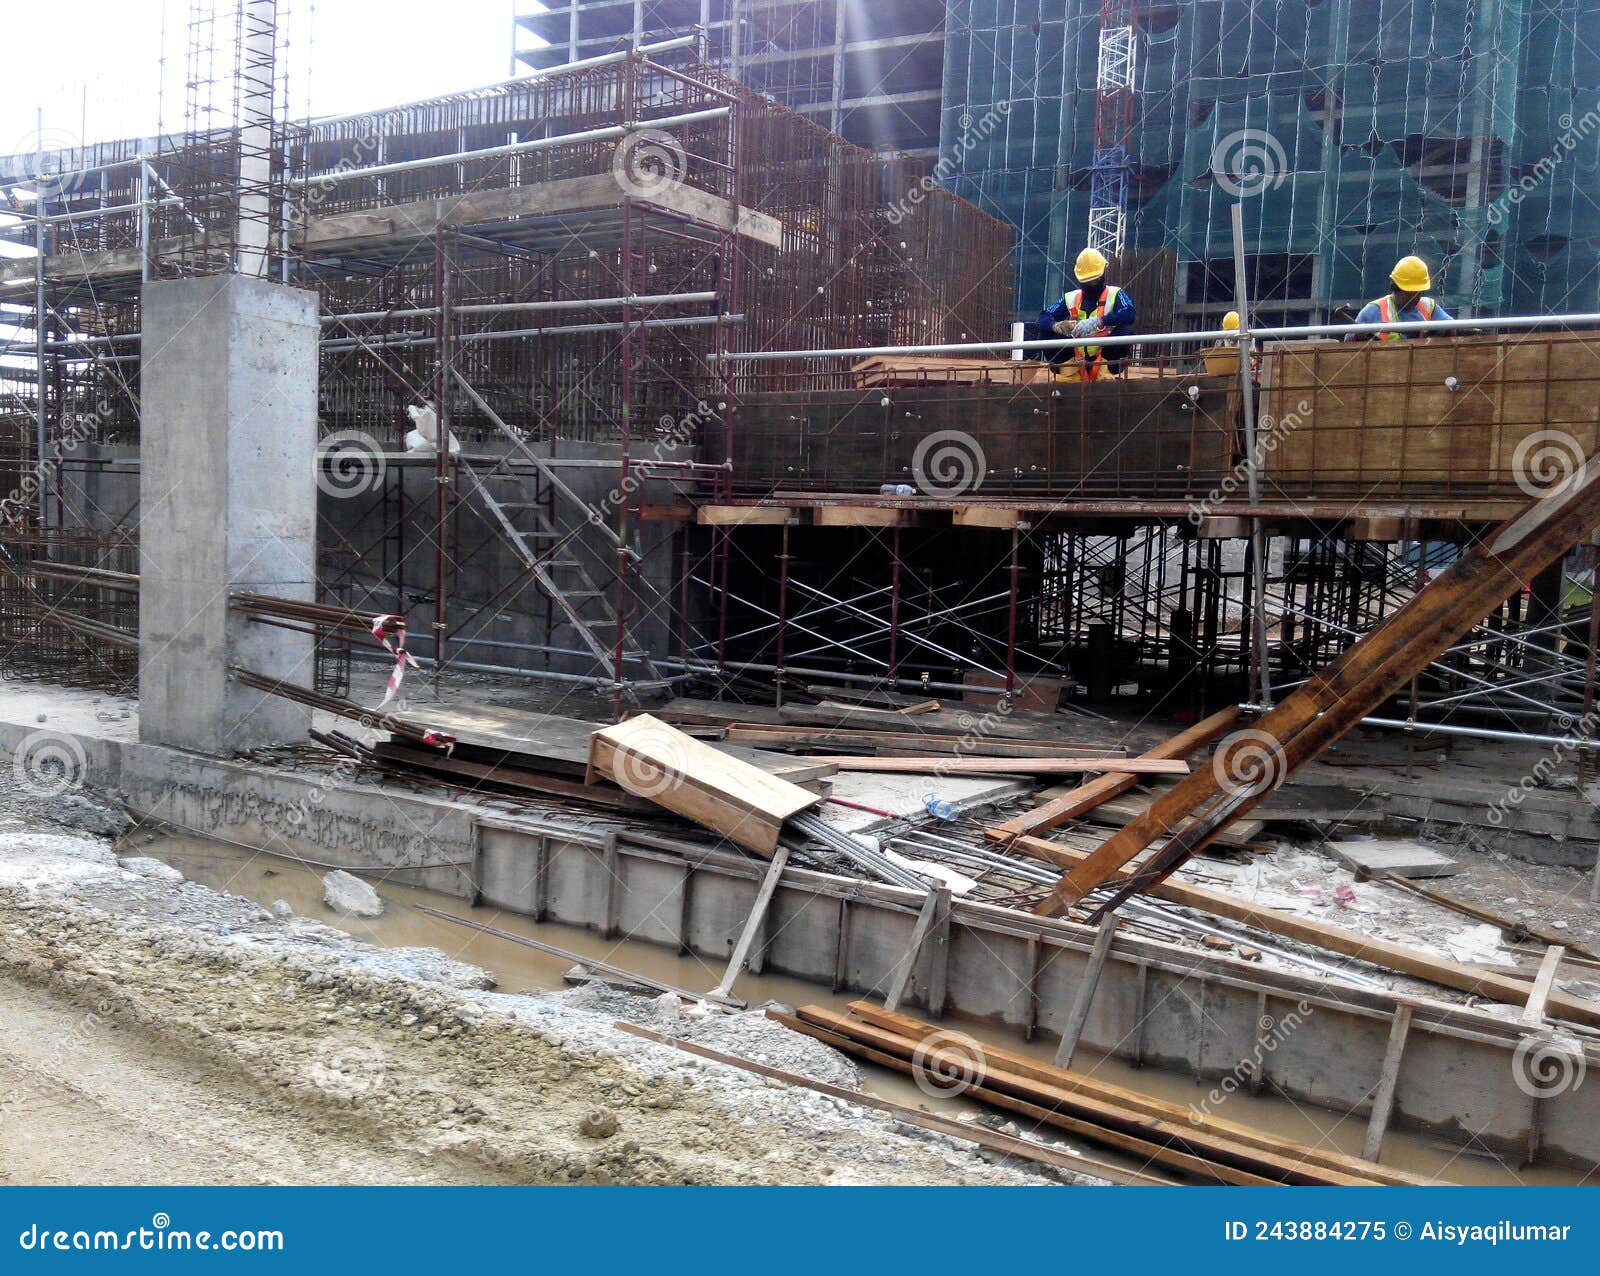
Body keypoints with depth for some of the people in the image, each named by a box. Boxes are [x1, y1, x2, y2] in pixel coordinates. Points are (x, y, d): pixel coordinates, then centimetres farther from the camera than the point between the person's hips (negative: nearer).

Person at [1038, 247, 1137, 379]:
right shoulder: (1071, 298, 9)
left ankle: (1106, 373, -20)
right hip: (1077, 362, 3)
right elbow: (1043, 318, 1)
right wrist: (1056, 326, -23)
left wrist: (1098, 321, -34)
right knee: (1046, 333, -10)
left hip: (1105, 359, -3)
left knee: (1125, 329, -26)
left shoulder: (1114, 295, -1)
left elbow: (1130, 314, -21)